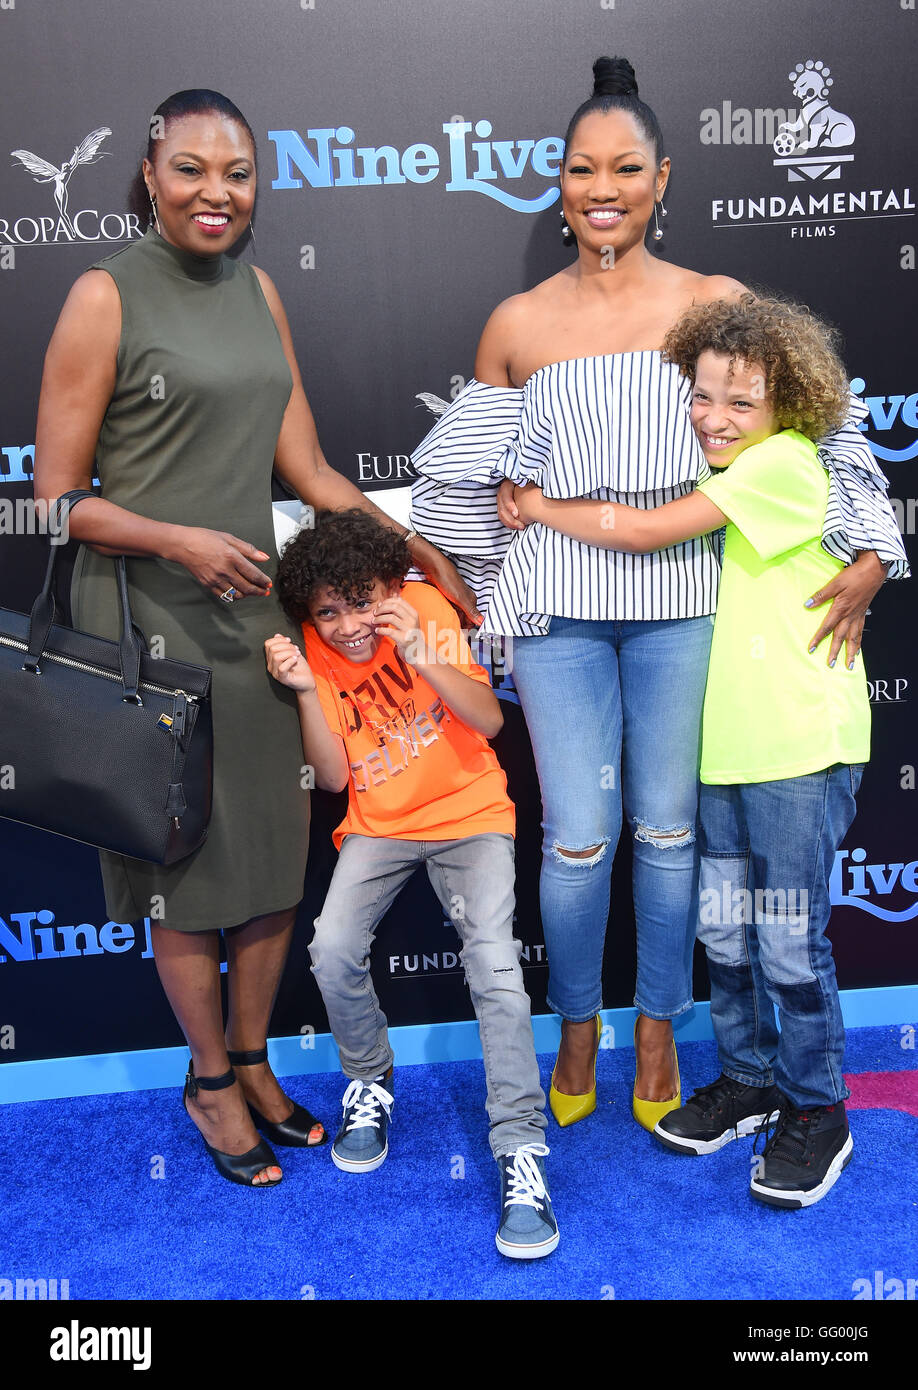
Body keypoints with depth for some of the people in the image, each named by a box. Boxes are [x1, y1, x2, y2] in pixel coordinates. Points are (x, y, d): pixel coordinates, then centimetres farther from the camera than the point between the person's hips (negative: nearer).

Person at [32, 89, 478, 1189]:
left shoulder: (256, 289, 11)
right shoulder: (107, 295, -8)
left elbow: (306, 469, 11)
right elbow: (57, 497, -9)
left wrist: (417, 548, 6)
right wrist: (180, 540, -21)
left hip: (254, 608, 6)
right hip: (151, 622, -6)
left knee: (275, 852, 12)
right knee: (188, 860, 6)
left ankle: (251, 1061, 33)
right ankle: (210, 1084, 28)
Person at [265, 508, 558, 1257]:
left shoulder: (425, 606, -11)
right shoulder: (314, 647, -4)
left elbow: (489, 720, -17)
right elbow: (334, 775, -7)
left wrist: (420, 654, -30)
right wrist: (307, 690, -21)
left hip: (469, 813, -2)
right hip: (379, 826, 2)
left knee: (495, 965, -22)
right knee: (332, 950, -20)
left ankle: (521, 1151, -8)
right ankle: (370, 1083, 10)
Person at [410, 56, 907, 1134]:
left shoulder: (720, 305, 3)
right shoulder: (517, 324, 5)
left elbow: (817, 430, 3)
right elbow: (468, 472, 14)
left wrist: (868, 558, -7)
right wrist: (471, 593, 11)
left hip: (682, 604, 0)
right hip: (562, 610, 0)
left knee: (668, 829, 9)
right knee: (578, 837, 1)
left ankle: (657, 1033, 32)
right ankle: (576, 1031, 28)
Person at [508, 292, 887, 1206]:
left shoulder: (784, 462, -15)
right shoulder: (722, 475, 12)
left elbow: (646, 531, -20)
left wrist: (537, 505, -10)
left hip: (802, 745, -8)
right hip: (724, 738, 8)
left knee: (789, 940, 2)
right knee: (723, 927, 15)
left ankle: (818, 1111, 23)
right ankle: (748, 1080, 34)